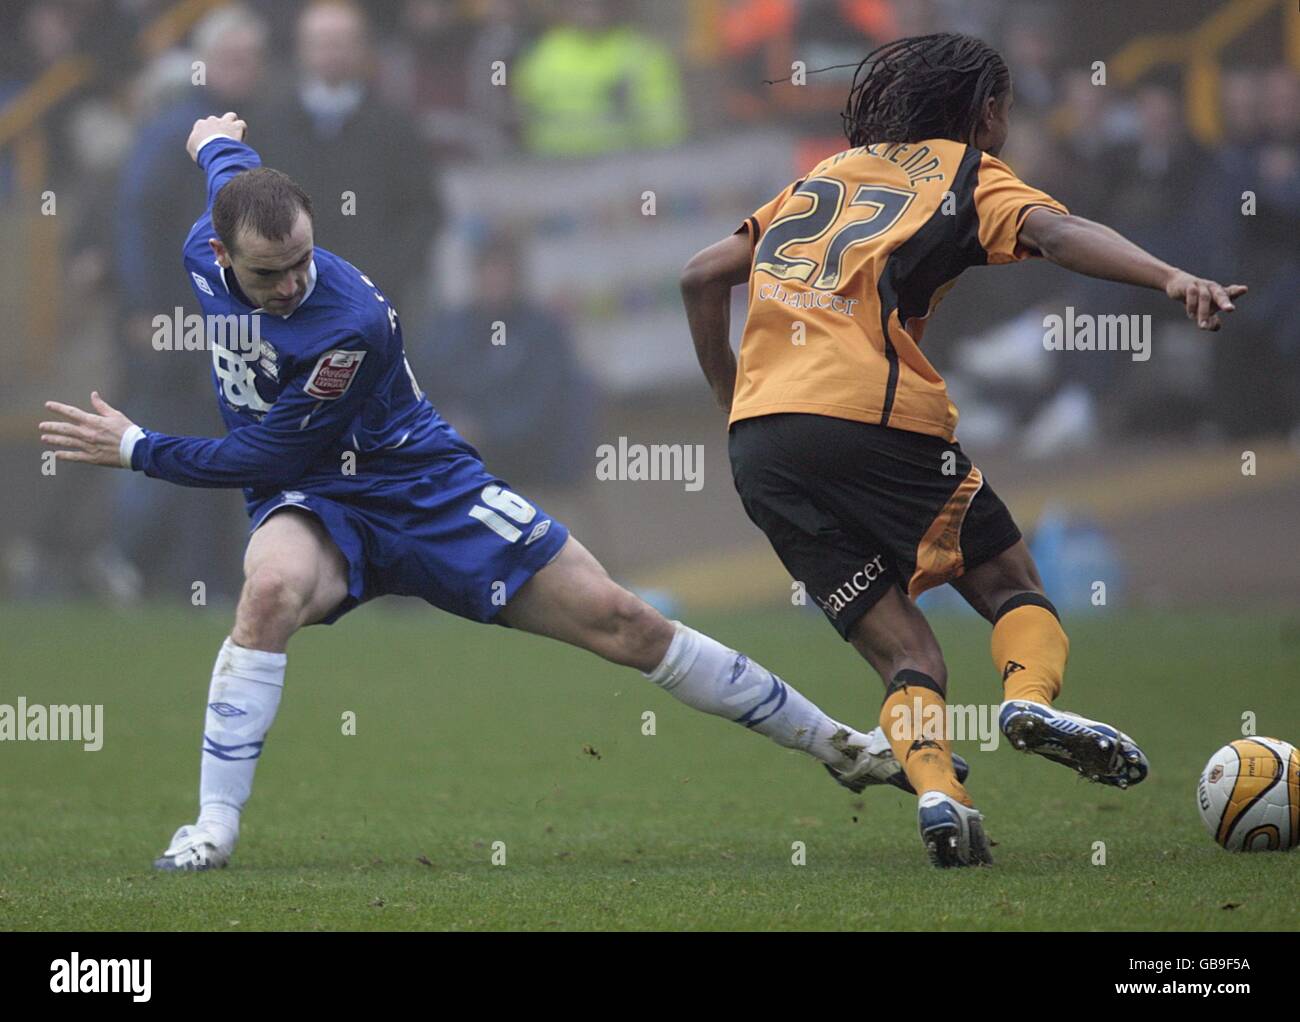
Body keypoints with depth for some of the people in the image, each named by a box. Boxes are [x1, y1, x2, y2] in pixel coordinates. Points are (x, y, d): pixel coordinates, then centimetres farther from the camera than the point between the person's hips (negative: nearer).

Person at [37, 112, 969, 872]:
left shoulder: (349, 325, -31)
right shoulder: (207, 254, -11)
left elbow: (266, 456, -22)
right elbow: (230, 167, 15)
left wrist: (137, 451, -15)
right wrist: (218, 141, 39)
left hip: (427, 494, -4)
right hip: (310, 506, 4)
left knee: (617, 620, -6)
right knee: (273, 590, -34)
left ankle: (837, 746, 6)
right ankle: (213, 829, -28)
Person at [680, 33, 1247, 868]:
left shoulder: (827, 174, 29)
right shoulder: (966, 172, 12)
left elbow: (703, 277, 26)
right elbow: (1057, 231, -8)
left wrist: (732, 397, 35)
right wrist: (1170, 278, -23)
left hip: (757, 442, 5)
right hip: (875, 415, -5)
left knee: (903, 651, 7)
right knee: (1011, 581, 11)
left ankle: (934, 784, -21)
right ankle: (1031, 693, -21)